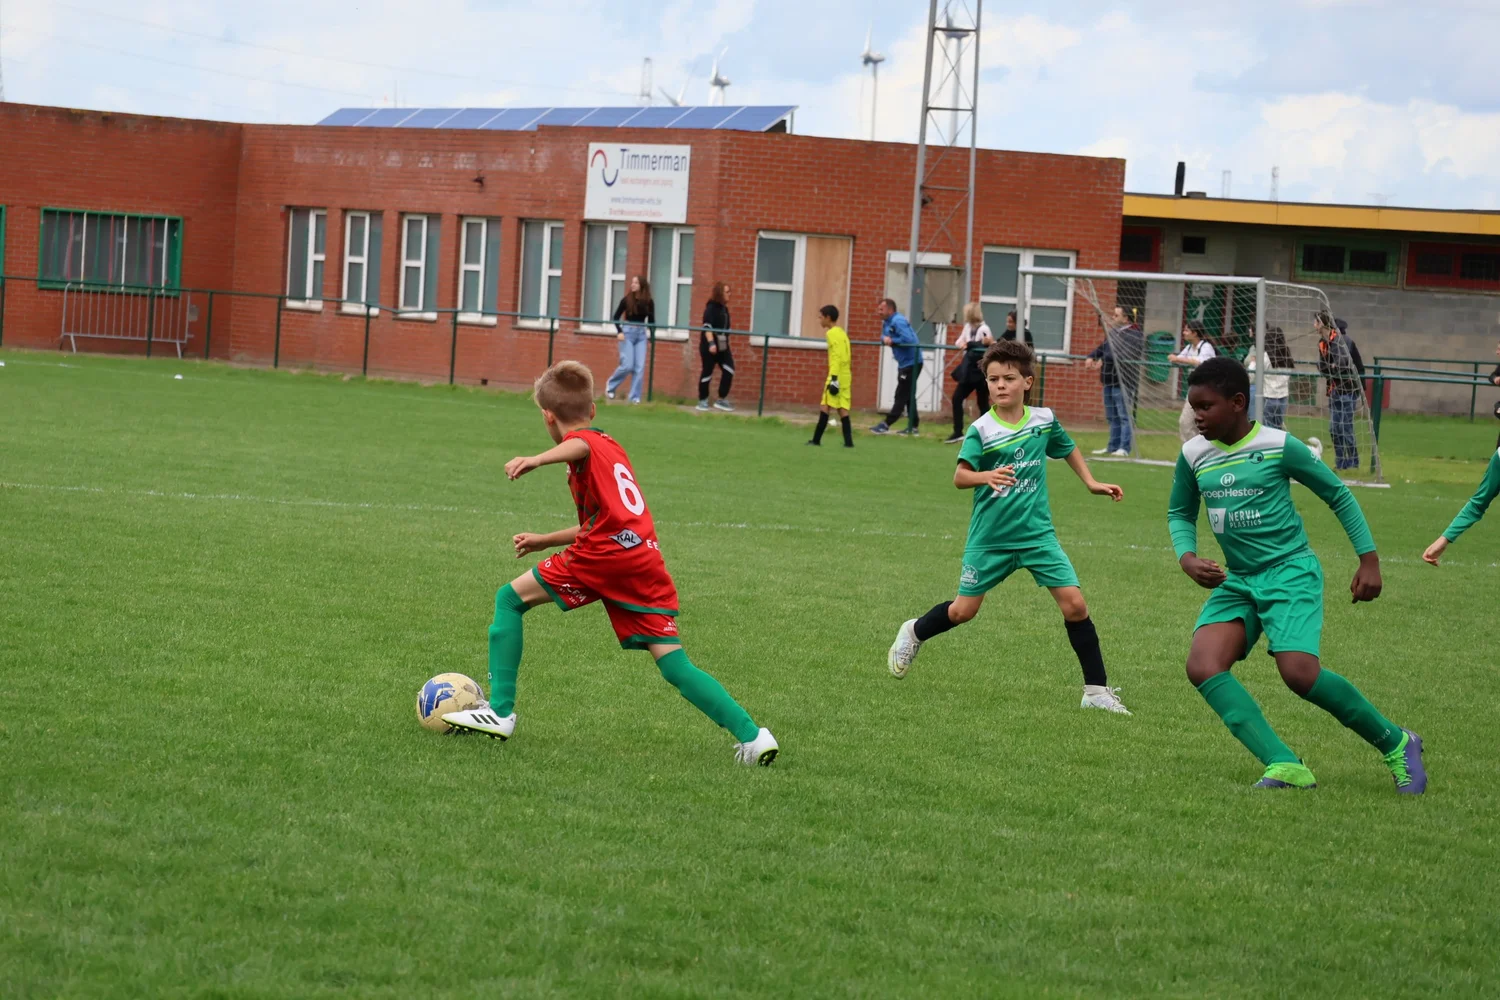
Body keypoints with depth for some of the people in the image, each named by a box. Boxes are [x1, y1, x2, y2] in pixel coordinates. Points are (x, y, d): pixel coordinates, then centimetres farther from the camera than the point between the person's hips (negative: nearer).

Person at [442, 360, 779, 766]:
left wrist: (537, 459, -43)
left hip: (605, 556, -7)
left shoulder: (581, 440, 6)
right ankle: (752, 735, -7)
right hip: (647, 561, 7)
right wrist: (543, 541, 48)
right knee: (674, 665, 6)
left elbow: (579, 447, -23)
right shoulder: (612, 446, 32)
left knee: (510, 598, 8)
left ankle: (499, 713, 3)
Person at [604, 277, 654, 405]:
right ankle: (611, 385, 17)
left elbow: (651, 321, 11)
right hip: (627, 332, -3)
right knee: (627, 365, -9)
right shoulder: (626, 300, -5)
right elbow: (616, 317, 1)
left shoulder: (648, 302, 1)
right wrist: (619, 332, -11)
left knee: (639, 367, -4)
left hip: (641, 334, 3)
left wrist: (650, 332, -6)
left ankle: (635, 397, 2)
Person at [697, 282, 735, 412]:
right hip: (709, 346, -7)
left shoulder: (724, 308, 12)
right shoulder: (711, 308, -11)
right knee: (707, 372, 0)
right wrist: (711, 343, -29)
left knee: (729, 370, -4)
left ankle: (721, 400, 2)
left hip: (722, 346, 7)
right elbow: (707, 327, -20)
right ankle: (702, 401, 10)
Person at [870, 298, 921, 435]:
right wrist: (885, 338, -8)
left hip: (911, 363, -10)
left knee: (901, 396, -7)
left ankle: (886, 424, -10)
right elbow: (884, 337, 16)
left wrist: (892, 341, -16)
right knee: (908, 396, 13)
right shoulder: (887, 322, 12)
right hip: (904, 363, 10)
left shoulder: (898, 322, -19)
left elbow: (908, 339, -28)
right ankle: (913, 426, 18)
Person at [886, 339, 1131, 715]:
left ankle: (1097, 690, -1)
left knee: (1074, 603, -9)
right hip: (989, 538, -2)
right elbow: (959, 476, -22)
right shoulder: (981, 430, -11)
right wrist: (985, 476, -41)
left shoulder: (1044, 420, 0)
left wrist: (1092, 483, 18)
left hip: (1037, 534, 2)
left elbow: (1067, 448, 22)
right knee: (963, 610, 6)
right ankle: (913, 633, 38)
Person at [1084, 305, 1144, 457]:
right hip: (1109, 380, 9)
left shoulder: (1133, 335, -13)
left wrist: (1104, 360, -26)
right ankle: (1113, 446, 22)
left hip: (1123, 381, -9)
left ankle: (1124, 448, -9)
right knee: (1112, 416, 15)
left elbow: (1125, 355, -25)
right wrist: (1091, 356, 0)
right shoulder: (1112, 332, 15)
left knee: (1123, 415, -9)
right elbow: (1102, 348, 20)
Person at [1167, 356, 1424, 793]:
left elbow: (1339, 496, 2)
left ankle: (1395, 744, -2)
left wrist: (1369, 560, -1)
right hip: (1236, 581, 6)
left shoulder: (1279, 446, -9)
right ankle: (1286, 768, -25)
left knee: (1299, 672, -24)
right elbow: (1180, 514, 21)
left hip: (1289, 573, -6)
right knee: (1203, 667, -19)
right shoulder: (1193, 455, 4)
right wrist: (1187, 558, 0)